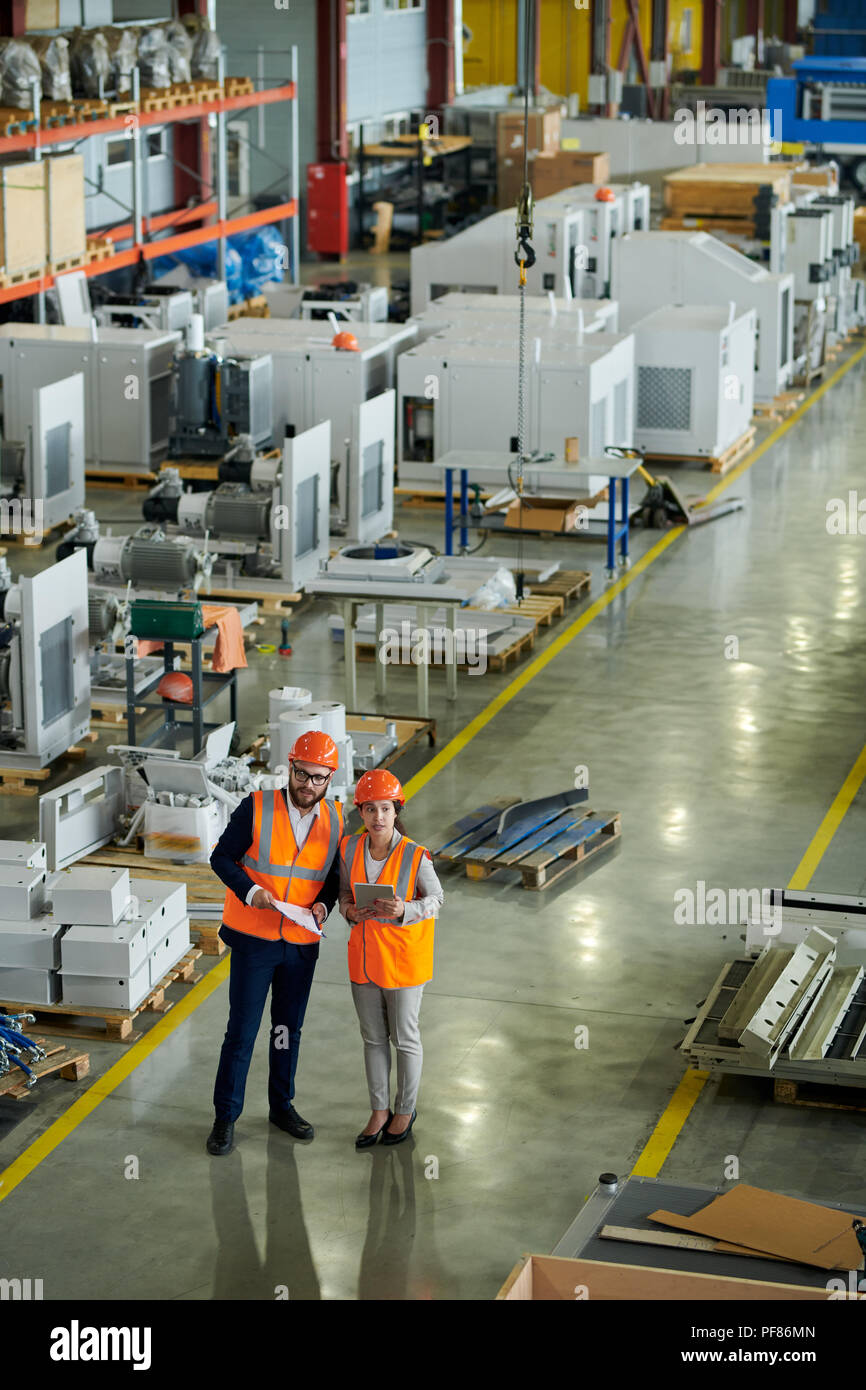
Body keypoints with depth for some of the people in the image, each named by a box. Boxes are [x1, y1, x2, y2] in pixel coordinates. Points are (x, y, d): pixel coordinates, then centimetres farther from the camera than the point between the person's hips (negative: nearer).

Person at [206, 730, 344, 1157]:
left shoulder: (335, 820, 0)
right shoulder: (257, 808, -10)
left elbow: (335, 876, 10)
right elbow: (222, 857, -6)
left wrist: (324, 905, -10)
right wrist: (251, 891, -22)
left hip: (302, 943, 3)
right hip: (254, 940, -3)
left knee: (289, 1029, 15)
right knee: (242, 1030, -1)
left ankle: (282, 1107, 30)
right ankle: (225, 1117, 10)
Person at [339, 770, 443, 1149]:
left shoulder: (415, 856, -18)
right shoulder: (350, 849, -5)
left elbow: (435, 899, -8)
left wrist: (404, 911, -27)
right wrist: (349, 910, -13)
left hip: (402, 958, -4)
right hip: (364, 956, 4)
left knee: (405, 1039, 11)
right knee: (373, 1038, 16)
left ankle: (405, 1110, 29)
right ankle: (380, 1111, 30)